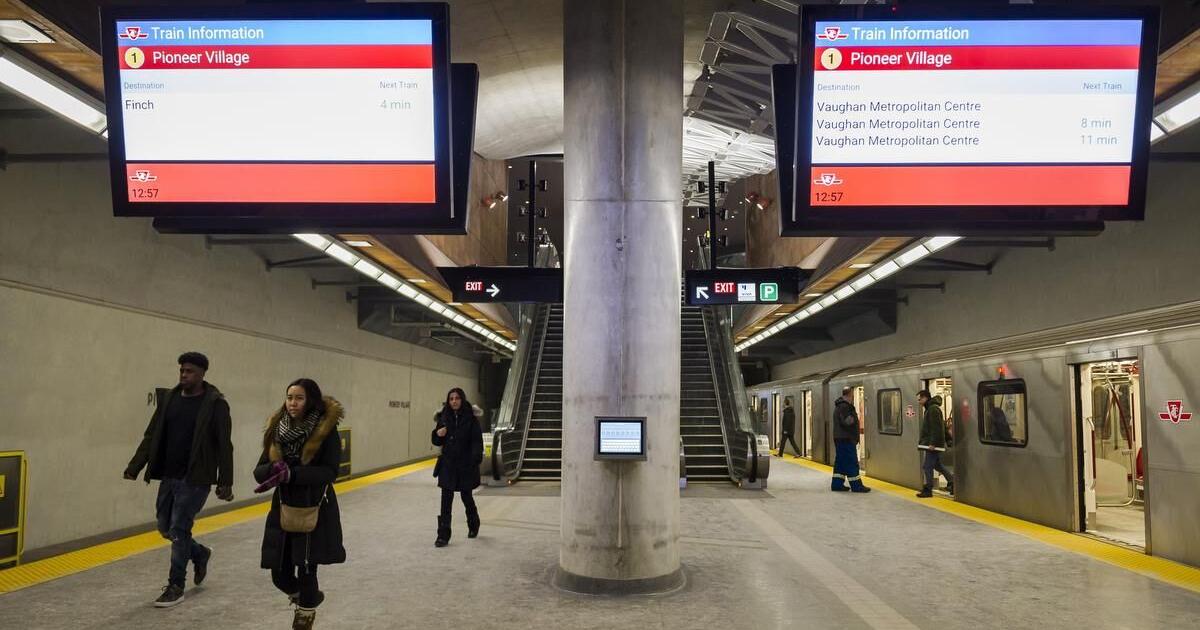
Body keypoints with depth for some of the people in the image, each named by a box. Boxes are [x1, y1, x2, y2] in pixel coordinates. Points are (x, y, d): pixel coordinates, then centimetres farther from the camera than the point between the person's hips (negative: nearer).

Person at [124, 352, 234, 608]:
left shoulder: (215, 404, -10)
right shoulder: (169, 399, 6)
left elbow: (224, 445, -11)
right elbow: (151, 437, 10)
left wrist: (225, 482, -15)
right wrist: (134, 467, 1)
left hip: (196, 479, -6)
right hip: (168, 476, 6)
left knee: (178, 529, -4)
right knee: (165, 527, 14)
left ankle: (176, 587, 11)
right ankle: (200, 554, 39)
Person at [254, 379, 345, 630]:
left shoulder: (326, 430, -12)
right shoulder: (278, 430, 1)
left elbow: (329, 471, -19)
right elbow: (260, 471, 0)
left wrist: (290, 474, -29)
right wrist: (273, 469, -23)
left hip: (316, 511, -4)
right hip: (284, 510, 4)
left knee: (306, 571, 2)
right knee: (280, 574, 9)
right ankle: (309, 598, 41)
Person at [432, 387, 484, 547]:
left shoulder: (470, 419, -8)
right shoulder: (444, 418, 2)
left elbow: (477, 441, -12)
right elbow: (437, 442, 10)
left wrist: (476, 458, -26)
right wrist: (438, 435, -12)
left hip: (466, 466, -2)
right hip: (447, 465, 2)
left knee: (466, 497, 13)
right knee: (446, 501, -2)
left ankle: (474, 525, 40)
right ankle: (443, 536, 2)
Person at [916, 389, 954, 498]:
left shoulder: (933, 409, -17)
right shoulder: (930, 408, 16)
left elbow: (936, 428, -23)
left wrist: (932, 443, -23)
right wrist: (921, 439, 20)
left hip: (932, 445, -10)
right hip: (931, 443, 10)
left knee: (927, 466, -4)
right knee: (937, 465, 17)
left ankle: (928, 490, 2)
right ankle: (951, 484, 22)